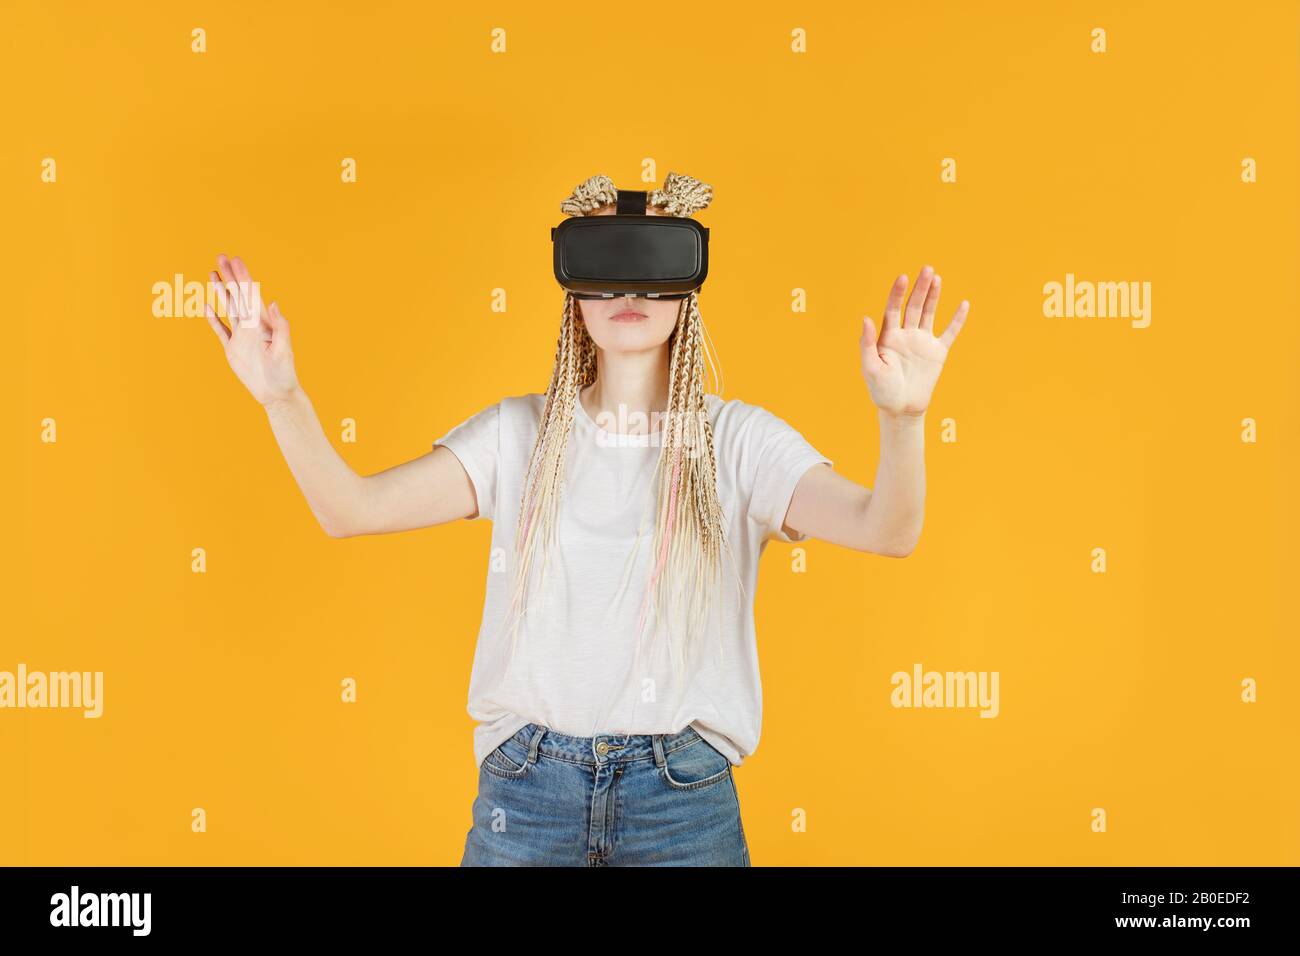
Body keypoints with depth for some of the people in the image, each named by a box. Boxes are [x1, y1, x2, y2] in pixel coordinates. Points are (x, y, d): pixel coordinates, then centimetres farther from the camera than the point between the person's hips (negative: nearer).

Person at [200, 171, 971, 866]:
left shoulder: (737, 439, -2)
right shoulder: (519, 433, 2)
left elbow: (885, 530, -17)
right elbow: (352, 509, -7)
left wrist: (902, 419, -37)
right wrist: (283, 396, -23)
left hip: (682, 793, -1)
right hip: (527, 784, 1)